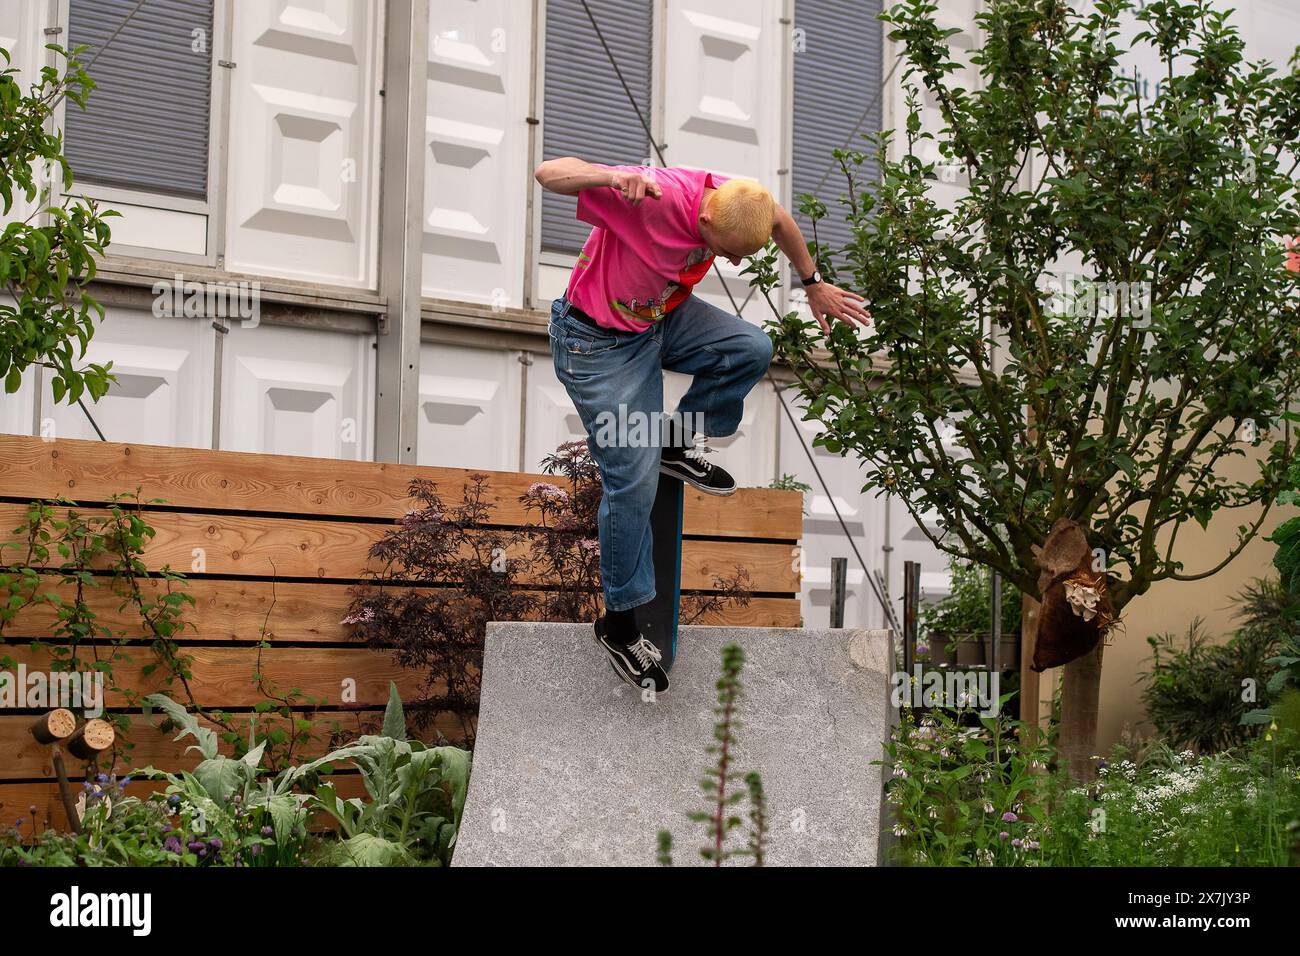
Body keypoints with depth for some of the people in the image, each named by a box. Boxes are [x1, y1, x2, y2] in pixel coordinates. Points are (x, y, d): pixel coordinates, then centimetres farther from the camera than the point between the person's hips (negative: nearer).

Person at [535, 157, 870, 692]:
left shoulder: (737, 202, -16)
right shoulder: (653, 194, -36)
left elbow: (781, 221, 9)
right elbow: (550, 173, -41)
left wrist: (813, 284, 16)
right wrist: (614, 175, -59)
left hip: (665, 317, 6)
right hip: (600, 343, -6)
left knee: (752, 349, -16)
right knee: (633, 481, -9)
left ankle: (679, 445, 9)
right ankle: (619, 624, 7)